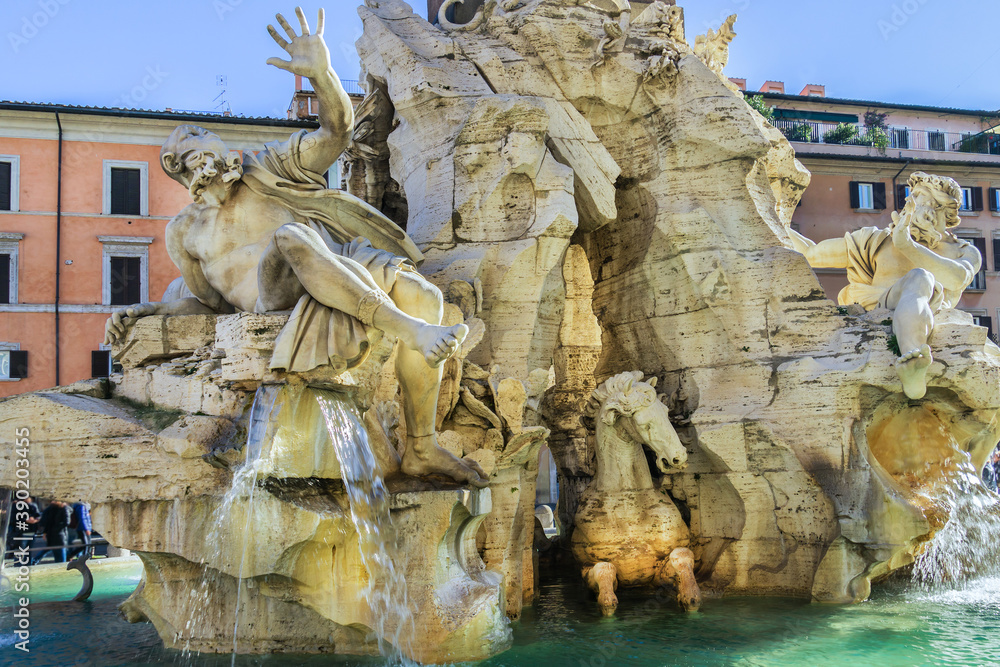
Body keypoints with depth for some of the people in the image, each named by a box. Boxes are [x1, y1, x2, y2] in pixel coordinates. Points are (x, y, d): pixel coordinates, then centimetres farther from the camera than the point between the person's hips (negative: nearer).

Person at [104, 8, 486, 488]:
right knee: (290, 236, -37)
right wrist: (142, 312, 17)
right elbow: (210, 300, 29)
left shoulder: (269, 168, 18)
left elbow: (336, 132, 4)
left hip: (339, 268, 1)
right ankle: (409, 330, -45)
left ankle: (421, 450, -23)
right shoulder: (184, 232, 24)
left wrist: (321, 71, -14)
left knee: (422, 295, -30)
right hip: (272, 295, -1)